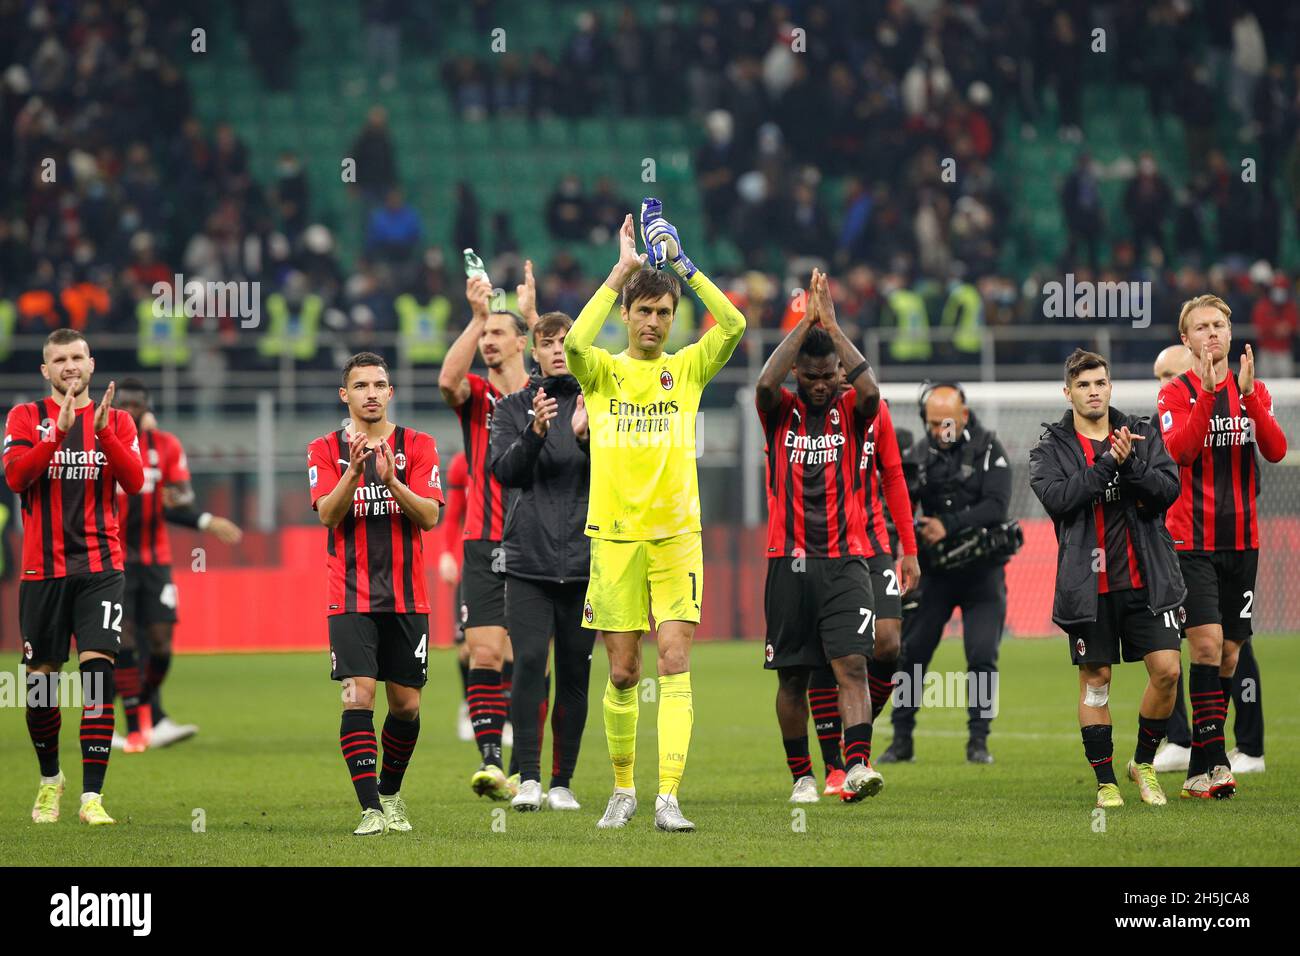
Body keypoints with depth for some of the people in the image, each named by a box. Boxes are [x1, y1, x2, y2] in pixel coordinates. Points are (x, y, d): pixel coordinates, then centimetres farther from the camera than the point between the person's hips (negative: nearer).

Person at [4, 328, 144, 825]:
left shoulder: (116, 421, 9)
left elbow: (135, 481, -6)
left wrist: (103, 431, -18)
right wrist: (59, 432, -22)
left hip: (100, 566, 0)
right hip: (42, 568, 0)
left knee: (97, 667, -14)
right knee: (41, 677, 6)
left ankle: (92, 797, -14)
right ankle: (50, 779, 30)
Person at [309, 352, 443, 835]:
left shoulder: (418, 446, 4)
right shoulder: (325, 450, 4)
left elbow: (430, 516, -7)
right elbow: (328, 514, -11)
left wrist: (392, 481, -22)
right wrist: (354, 472, -27)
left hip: (407, 596, 2)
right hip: (350, 597, -2)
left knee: (406, 704, 6)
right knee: (358, 696, -14)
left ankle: (390, 793, 29)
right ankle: (371, 809, -15)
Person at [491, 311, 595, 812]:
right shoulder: (514, 407, 9)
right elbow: (504, 470, -3)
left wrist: (585, 436, -20)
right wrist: (535, 432, -19)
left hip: (583, 559, 1)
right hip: (529, 559, -1)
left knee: (574, 672, 2)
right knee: (530, 661, -13)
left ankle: (562, 781, 9)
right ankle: (528, 777, -12)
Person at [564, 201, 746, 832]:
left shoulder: (688, 368, 7)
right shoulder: (602, 371, 4)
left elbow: (734, 326, -11)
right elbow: (574, 343, -19)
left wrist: (681, 263, -13)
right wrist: (621, 270, -19)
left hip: (676, 536, 0)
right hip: (615, 537, 0)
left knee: (675, 664, -10)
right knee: (622, 674, 4)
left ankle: (668, 799, -15)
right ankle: (623, 789, 21)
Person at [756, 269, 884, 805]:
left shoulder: (850, 411, 5)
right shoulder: (780, 412, 6)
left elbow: (870, 389, -19)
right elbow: (765, 384, -17)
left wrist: (832, 325, -19)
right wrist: (805, 322, -17)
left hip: (844, 560, -1)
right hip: (789, 560, 1)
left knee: (852, 665, -15)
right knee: (792, 676, 6)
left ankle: (857, 766, -24)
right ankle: (801, 775, 16)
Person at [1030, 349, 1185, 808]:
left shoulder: (1143, 435, 8)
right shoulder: (1051, 448, 3)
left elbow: (1169, 489, -4)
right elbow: (1058, 497, -14)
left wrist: (1130, 464, -19)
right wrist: (1108, 463, -20)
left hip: (1145, 579, 1)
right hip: (1088, 585, -1)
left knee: (1166, 670, -6)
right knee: (1095, 680, 3)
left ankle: (1144, 762, 15)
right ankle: (1105, 781, 13)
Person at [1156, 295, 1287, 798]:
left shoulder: (1252, 391, 10)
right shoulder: (1176, 393, 0)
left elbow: (1276, 450, -5)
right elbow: (1178, 451, -17)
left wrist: (1248, 394, -17)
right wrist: (1206, 394, -24)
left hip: (1241, 540, 4)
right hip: (1191, 540, -4)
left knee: (1228, 654, 5)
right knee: (1206, 643, -17)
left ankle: (1200, 771, 14)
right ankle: (1214, 761, -17)